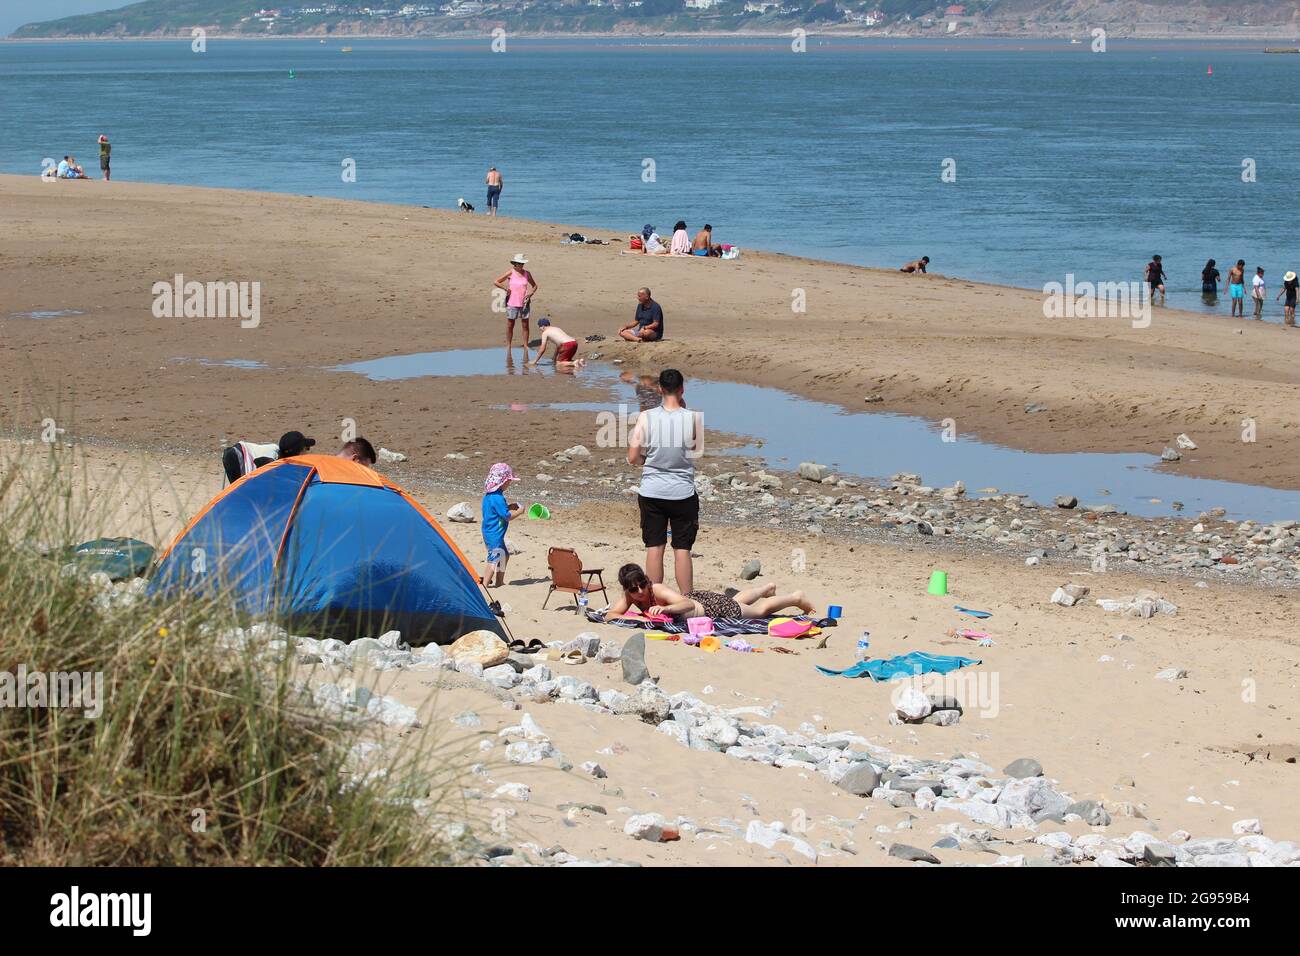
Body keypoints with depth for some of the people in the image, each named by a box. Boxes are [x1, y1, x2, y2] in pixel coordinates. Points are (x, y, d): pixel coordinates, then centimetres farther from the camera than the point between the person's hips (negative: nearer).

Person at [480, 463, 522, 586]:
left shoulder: (488, 495, 8)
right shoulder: (498, 498, -23)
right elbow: (507, 516, -21)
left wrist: (508, 507, 13)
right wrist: (519, 511, -5)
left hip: (489, 533, 10)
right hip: (495, 534, -10)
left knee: (504, 555, 20)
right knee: (495, 558, -7)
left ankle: (499, 582, 26)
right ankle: (485, 584, -7)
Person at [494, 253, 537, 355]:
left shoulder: (527, 274, 4)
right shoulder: (511, 273, -4)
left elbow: (534, 285, 16)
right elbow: (497, 282, -1)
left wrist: (530, 294, -1)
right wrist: (506, 289, -8)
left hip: (524, 303, 2)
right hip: (512, 303, -2)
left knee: (525, 326, 3)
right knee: (510, 326, 6)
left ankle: (525, 346, 11)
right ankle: (508, 345, 17)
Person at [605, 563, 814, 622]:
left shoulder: (659, 592, -40)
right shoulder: (628, 596, -24)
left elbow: (689, 605, -54)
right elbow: (610, 615, -31)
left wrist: (664, 609, -71)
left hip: (709, 605, -7)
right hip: (693, 597, 7)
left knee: (761, 610, 16)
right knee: (736, 601, 37)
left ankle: (795, 597, 42)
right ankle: (767, 589, 66)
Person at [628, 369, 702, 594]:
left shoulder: (646, 418, -9)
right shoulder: (693, 418, -10)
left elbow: (633, 459, -7)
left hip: (652, 491, 0)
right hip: (683, 491, 0)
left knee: (654, 547, 8)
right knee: (682, 548, 5)